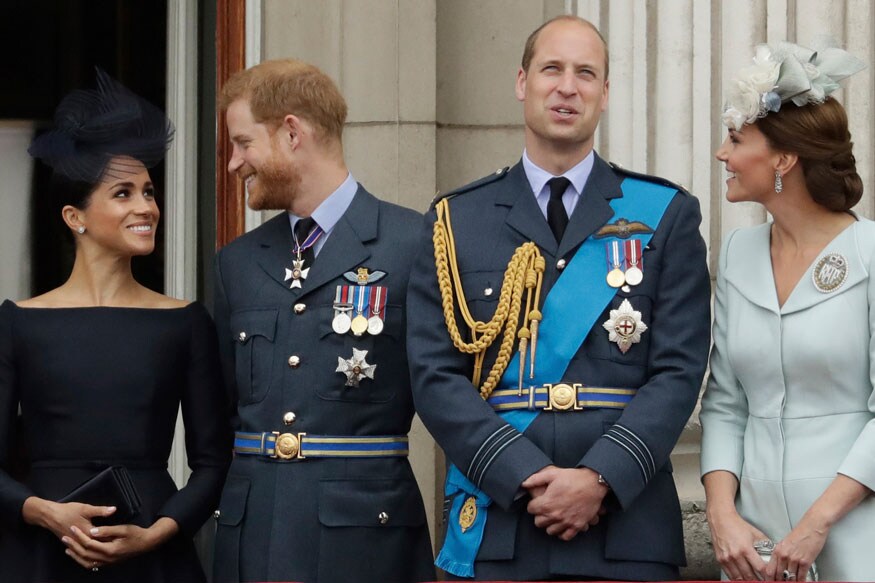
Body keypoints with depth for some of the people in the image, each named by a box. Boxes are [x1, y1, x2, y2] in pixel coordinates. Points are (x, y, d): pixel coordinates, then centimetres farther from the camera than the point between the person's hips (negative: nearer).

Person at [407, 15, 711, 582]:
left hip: (625, 527, 0)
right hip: (493, 530, 1)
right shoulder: (457, 220, 9)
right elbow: (435, 375, 1)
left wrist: (601, 479, -14)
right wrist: (526, 477, -12)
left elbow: (679, 370, -1)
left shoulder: (666, 215, 7)